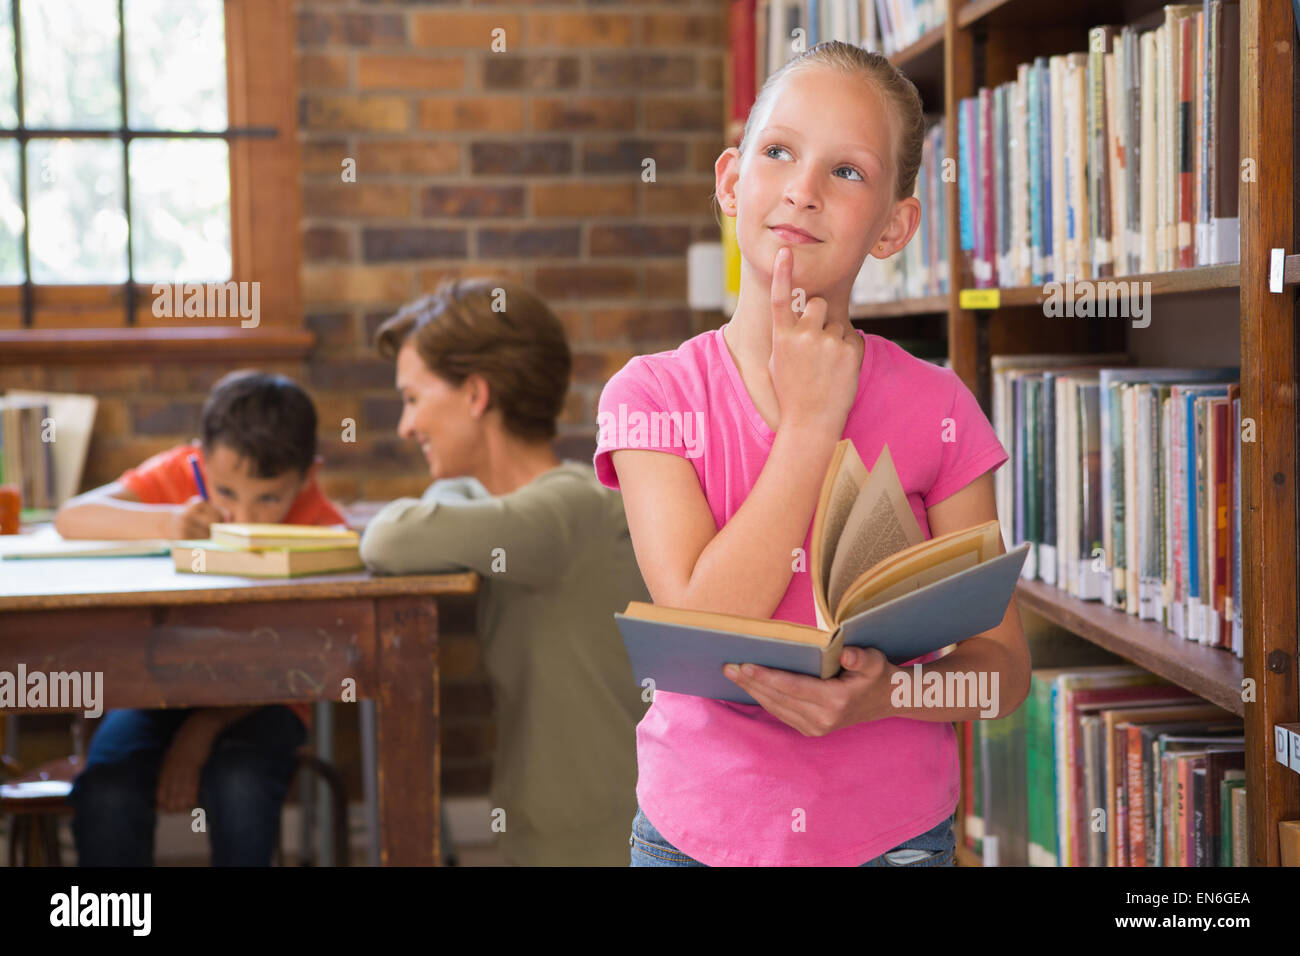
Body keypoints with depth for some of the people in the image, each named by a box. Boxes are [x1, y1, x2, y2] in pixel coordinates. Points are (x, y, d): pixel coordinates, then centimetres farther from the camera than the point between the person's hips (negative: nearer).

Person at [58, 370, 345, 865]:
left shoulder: (320, 529, -16)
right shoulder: (180, 475, -10)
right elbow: (70, 518, -21)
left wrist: (206, 726, -30)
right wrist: (164, 522, -37)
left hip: (254, 700, -2)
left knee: (240, 787, -34)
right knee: (104, 795, -27)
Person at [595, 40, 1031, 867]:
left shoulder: (935, 409, -6)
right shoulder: (653, 395, -7)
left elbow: (1004, 666, -3)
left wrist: (879, 696, -22)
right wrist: (810, 422, -18)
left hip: (894, 832, 0)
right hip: (700, 829, 0)